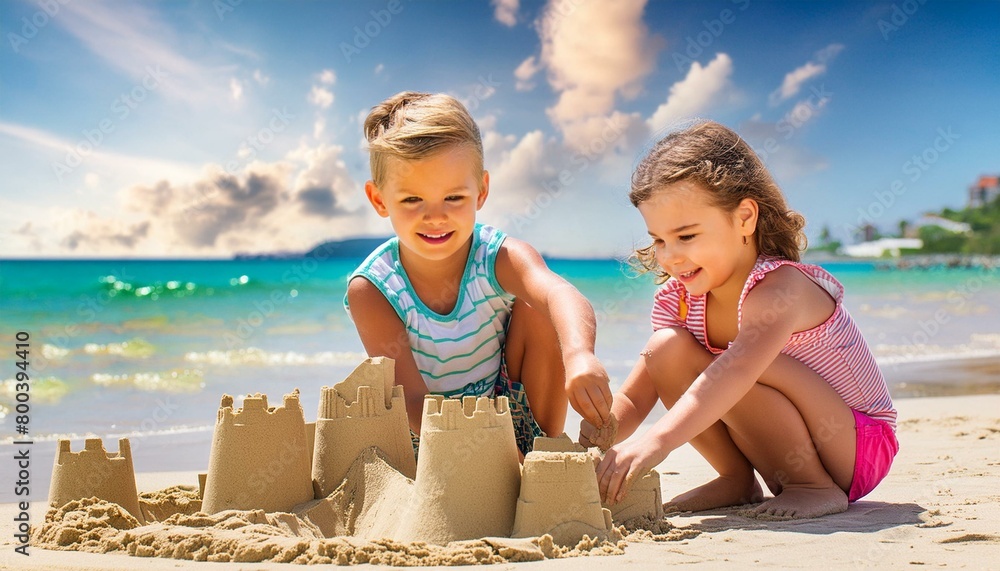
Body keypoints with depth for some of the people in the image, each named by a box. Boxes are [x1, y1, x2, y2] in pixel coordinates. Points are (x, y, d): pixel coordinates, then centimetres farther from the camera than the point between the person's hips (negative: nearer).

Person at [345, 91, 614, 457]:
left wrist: (579, 355, -70)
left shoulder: (501, 258, -22)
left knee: (535, 308, -21)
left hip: (514, 422, -1)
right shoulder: (372, 290, -21)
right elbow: (413, 402, -27)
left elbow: (561, 296, -45)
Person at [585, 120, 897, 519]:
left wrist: (657, 441, -57)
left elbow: (737, 370, -45)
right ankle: (737, 479, 1)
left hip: (860, 445, -6)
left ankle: (816, 487, -12)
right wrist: (598, 437, -29)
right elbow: (633, 397, -7)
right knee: (666, 348, -13)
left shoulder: (780, 287, -26)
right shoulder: (676, 300, -4)